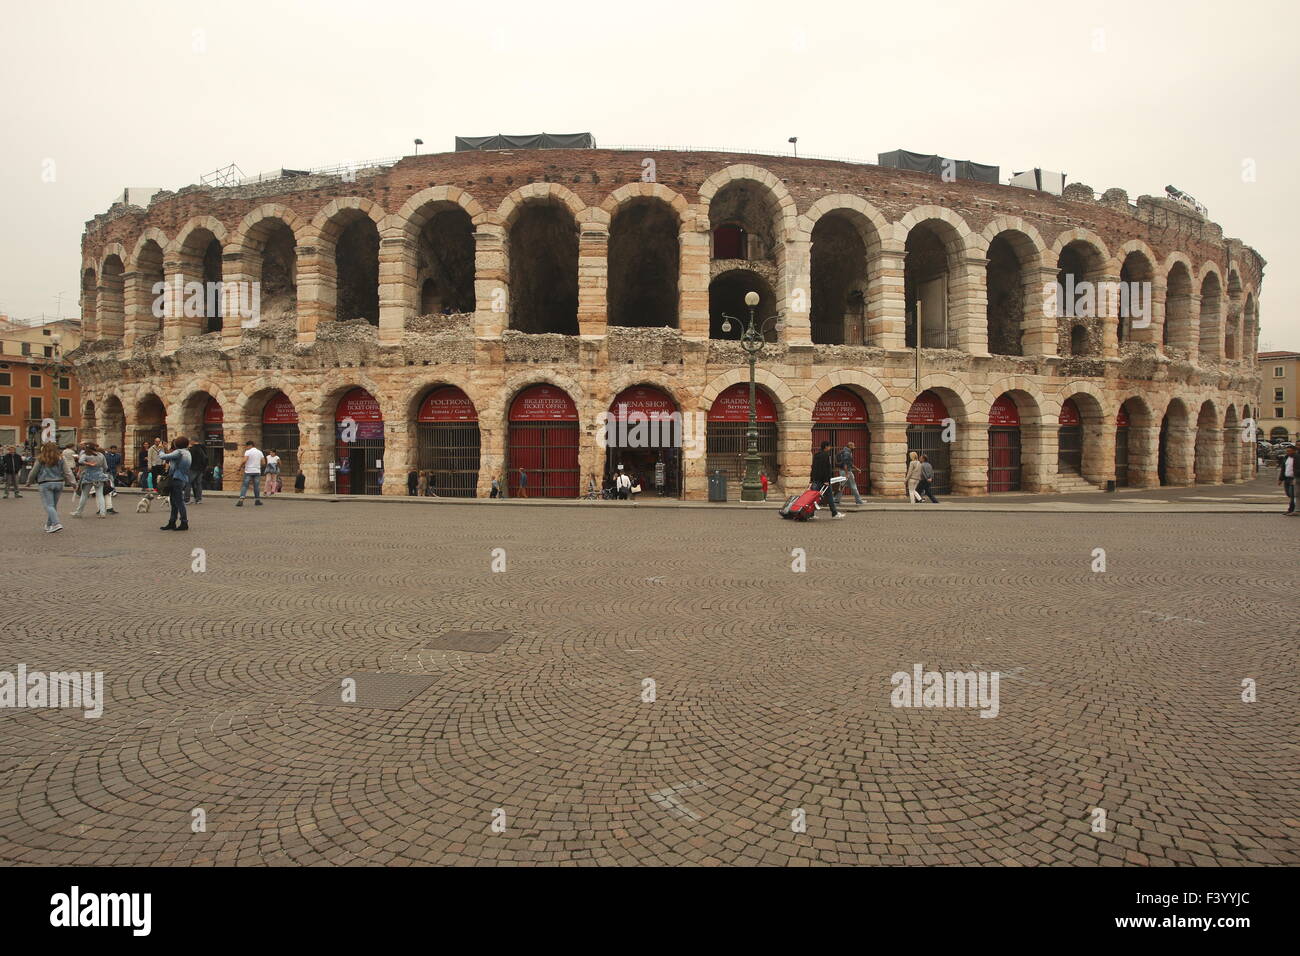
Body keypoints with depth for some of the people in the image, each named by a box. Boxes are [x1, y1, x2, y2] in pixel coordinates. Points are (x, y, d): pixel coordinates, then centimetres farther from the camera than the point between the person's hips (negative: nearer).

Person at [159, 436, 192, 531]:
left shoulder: (179, 452, -13)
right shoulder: (187, 453, 14)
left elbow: (163, 457, -12)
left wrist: (161, 453, 8)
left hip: (178, 479, -9)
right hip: (184, 480, 9)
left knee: (179, 502, -6)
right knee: (174, 502, 13)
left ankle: (184, 524, -4)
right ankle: (172, 523, 17)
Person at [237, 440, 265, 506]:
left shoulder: (248, 452, -5)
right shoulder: (260, 452, 9)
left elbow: (245, 460, -17)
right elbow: (263, 462, 7)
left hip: (248, 471, -3)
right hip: (257, 471, 3)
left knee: (244, 486, -3)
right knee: (257, 486, 10)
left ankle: (241, 501, -13)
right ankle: (257, 500, 13)